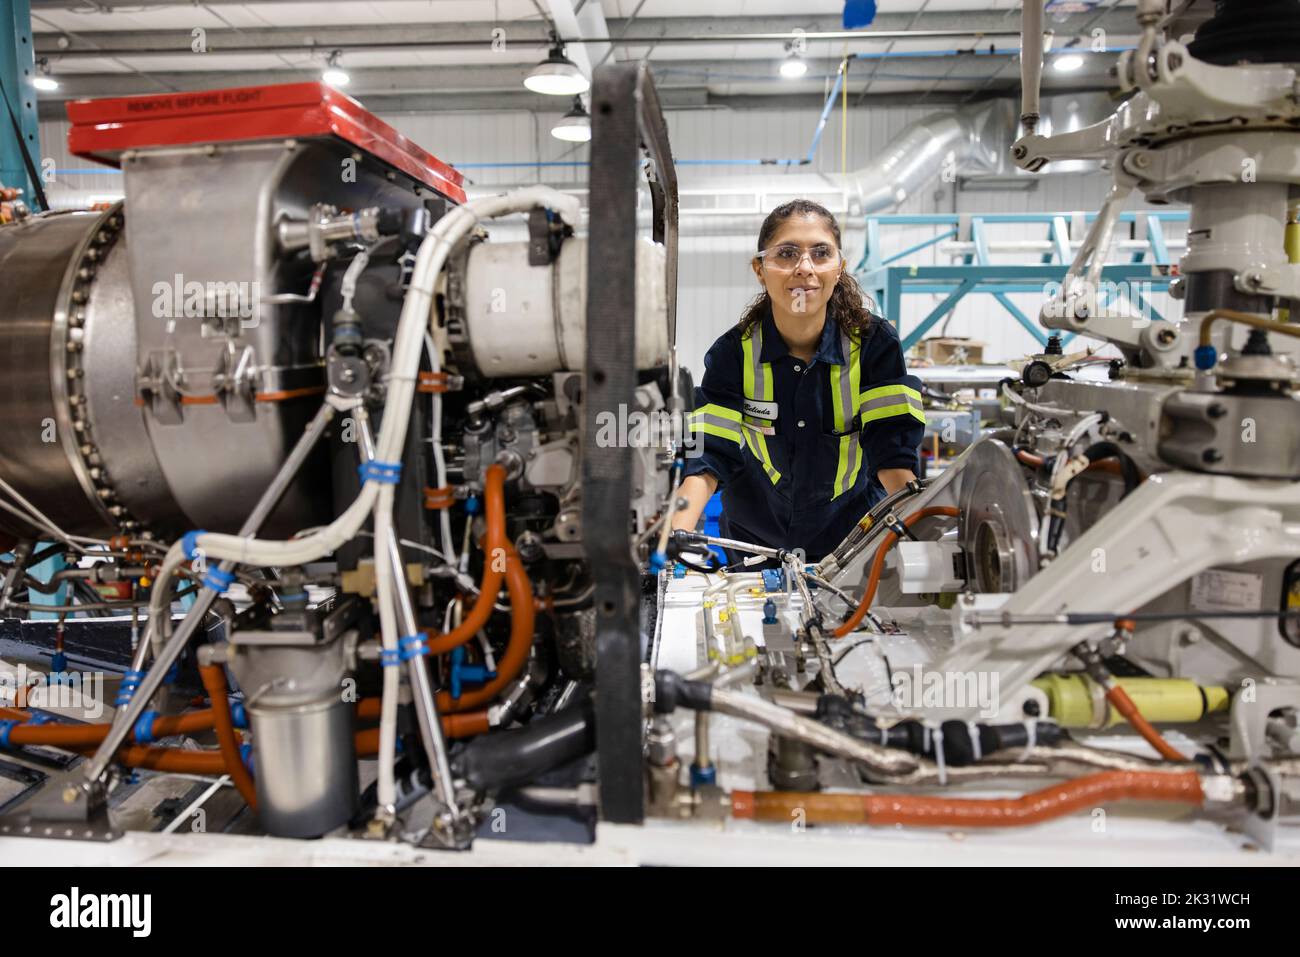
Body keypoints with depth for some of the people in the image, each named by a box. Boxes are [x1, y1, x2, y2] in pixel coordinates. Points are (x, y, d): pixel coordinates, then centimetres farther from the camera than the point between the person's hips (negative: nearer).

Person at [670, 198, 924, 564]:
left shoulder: (875, 343, -13)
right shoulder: (733, 352, -14)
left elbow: (894, 451, -17)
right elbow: (709, 456, -19)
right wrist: (674, 540, -37)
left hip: (852, 542, -1)